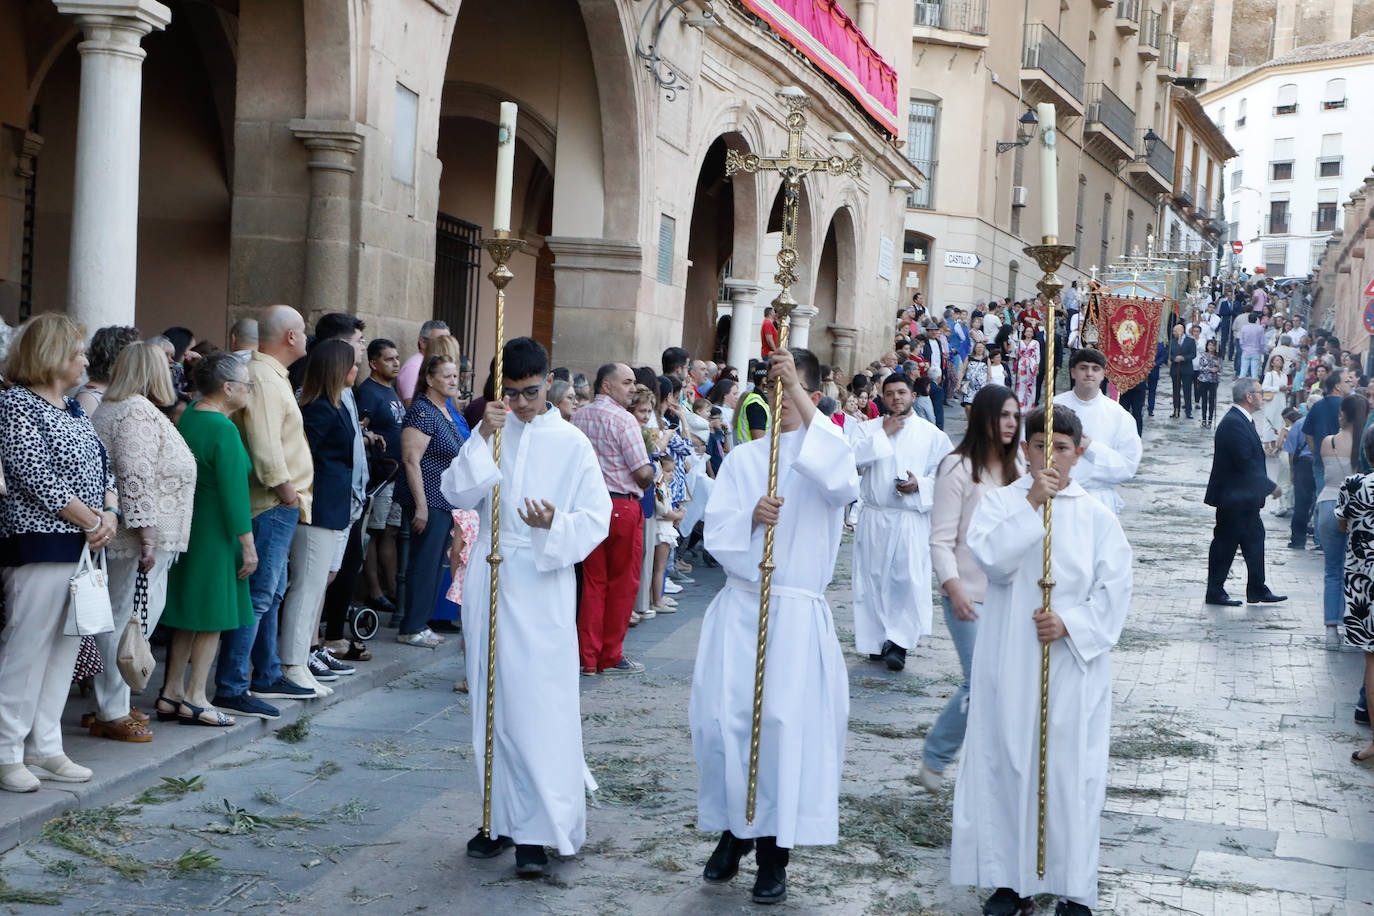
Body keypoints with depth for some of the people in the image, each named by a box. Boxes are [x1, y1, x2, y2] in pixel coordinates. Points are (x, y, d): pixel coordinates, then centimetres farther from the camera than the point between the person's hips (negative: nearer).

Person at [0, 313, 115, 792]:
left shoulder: (73, 410, 18)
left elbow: (102, 467, 17)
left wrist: (110, 514, -2)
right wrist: (92, 521, -13)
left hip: (83, 547, 9)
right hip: (39, 544, -9)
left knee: (64, 648, 10)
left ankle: (44, 747, 17)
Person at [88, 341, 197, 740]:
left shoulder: (111, 408, 19)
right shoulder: (138, 412, -14)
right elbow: (135, 475, -22)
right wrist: (145, 532, -23)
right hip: (142, 536, -11)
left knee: (123, 620, 14)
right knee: (128, 620, -6)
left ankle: (114, 703, 20)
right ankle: (112, 712, -3)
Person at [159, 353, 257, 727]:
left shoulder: (187, 418, 8)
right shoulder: (223, 429, -18)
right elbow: (233, 490, -19)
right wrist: (248, 544, -15)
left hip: (186, 525, 8)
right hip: (215, 533, -8)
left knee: (187, 617, 14)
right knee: (213, 615, 1)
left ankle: (170, 695, 19)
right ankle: (195, 698, 5)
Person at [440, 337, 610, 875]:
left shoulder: (571, 443, -1)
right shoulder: (491, 434, 8)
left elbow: (596, 520, -2)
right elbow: (457, 494, -3)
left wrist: (554, 525, -21)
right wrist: (482, 438, -13)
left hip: (543, 584, -4)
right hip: (489, 581, 4)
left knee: (539, 707, -7)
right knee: (492, 705, 9)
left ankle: (540, 830, -2)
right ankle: (503, 819, 19)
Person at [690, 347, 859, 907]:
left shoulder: (822, 453, 4)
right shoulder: (743, 459, 11)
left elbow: (843, 484, -22)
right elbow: (715, 533, 4)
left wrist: (800, 396, -24)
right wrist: (752, 518, -19)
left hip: (797, 612, -2)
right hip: (739, 608, 3)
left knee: (786, 724, -8)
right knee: (724, 718, -2)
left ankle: (773, 851, 5)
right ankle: (732, 831, 19)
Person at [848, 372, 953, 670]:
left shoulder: (931, 434, 6)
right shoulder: (869, 429, 8)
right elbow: (853, 457, -10)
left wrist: (920, 485, -13)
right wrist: (883, 434, -9)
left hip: (912, 519, -2)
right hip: (874, 518, 2)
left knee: (910, 578, -13)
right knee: (874, 578, 5)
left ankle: (899, 642, -6)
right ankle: (877, 640, 17)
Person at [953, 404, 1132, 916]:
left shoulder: (1097, 517, 3)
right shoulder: (1001, 503, 3)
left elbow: (1113, 591, 1)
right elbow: (991, 558, -16)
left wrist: (1069, 624, -13)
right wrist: (1032, 504, -19)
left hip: (1074, 662, 0)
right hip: (1009, 663, 0)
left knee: (1071, 769, 1)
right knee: (1008, 763, 5)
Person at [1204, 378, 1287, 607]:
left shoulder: (1242, 420, 12)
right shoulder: (1233, 423, -22)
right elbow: (1245, 463, -24)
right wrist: (1270, 486, -16)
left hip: (1245, 497, 10)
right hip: (1234, 496, -10)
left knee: (1254, 537, 14)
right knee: (1225, 542, -1)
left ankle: (1257, 589, 22)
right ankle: (1215, 592, 9)